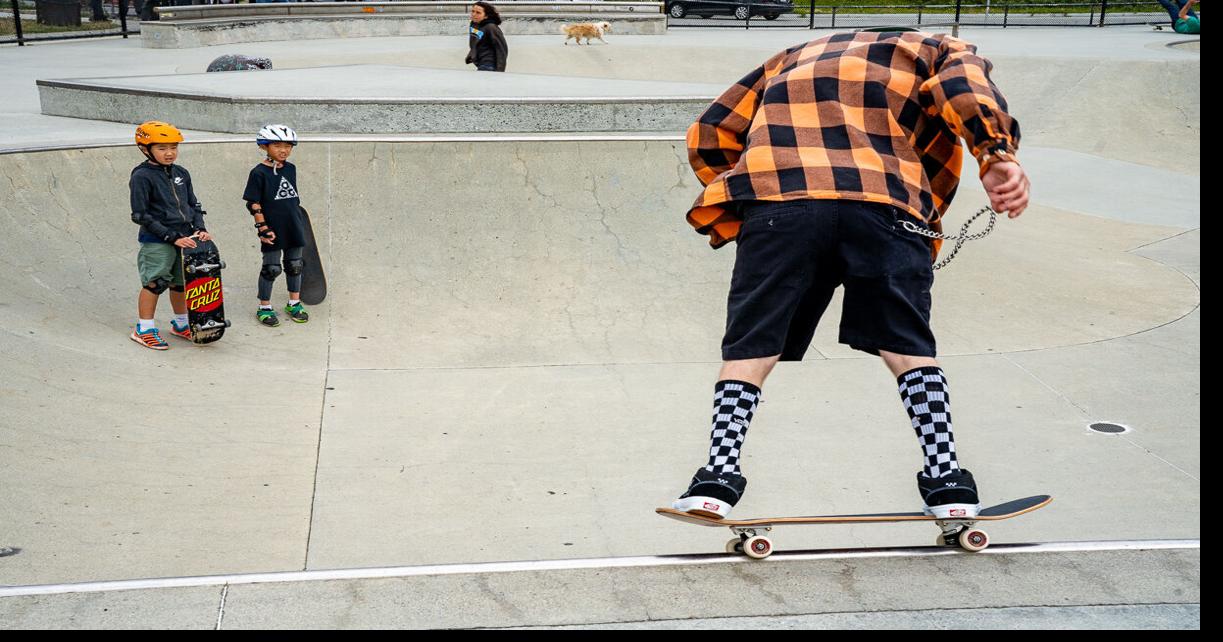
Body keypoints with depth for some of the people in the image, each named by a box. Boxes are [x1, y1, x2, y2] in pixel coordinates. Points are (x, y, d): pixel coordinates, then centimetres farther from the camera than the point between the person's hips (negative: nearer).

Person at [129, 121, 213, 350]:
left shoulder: (181, 173, 8)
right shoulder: (142, 177, -11)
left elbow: (194, 205, 14)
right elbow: (141, 215, -14)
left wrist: (200, 229, -3)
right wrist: (172, 237, -17)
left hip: (185, 238, 6)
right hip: (157, 242, -6)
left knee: (180, 283, 15)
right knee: (155, 283, -2)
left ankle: (180, 324, 31)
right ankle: (144, 329, 10)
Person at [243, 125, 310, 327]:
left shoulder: (291, 169, 6)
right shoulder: (259, 172, -11)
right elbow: (253, 204, -11)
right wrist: (263, 227, -15)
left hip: (293, 227, 6)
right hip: (273, 229, -6)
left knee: (295, 265, 14)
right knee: (272, 268, 2)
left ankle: (294, 303, 29)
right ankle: (264, 308, 16)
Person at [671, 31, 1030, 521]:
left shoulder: (791, 60, 38)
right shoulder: (935, 50, 30)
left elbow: (709, 136, 29)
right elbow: (963, 82, 4)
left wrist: (741, 208, 32)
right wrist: (998, 155, -8)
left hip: (776, 202, 1)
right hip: (885, 204, -1)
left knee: (750, 347, 10)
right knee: (907, 345, 13)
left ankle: (720, 476, 4)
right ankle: (946, 482, 14)